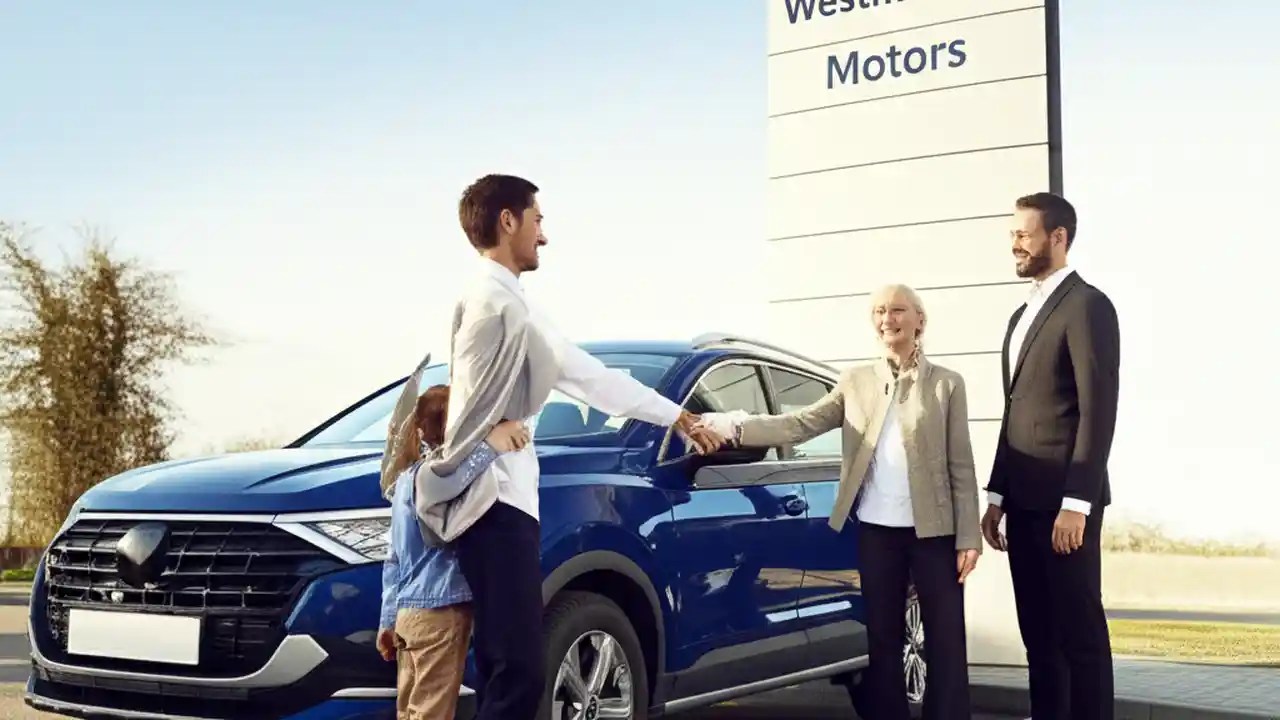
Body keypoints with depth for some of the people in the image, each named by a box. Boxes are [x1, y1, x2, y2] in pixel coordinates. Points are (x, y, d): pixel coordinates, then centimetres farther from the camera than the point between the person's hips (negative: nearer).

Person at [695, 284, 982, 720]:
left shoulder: (946, 384, 3)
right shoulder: (856, 381, 10)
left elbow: (961, 466, -1)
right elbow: (801, 425, 1)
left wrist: (968, 538, -7)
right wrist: (733, 428, -11)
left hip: (933, 530, -2)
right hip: (876, 530, 2)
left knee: (945, 641, 2)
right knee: (882, 640, 10)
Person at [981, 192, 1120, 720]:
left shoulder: (1086, 305, -7)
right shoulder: (1022, 315, 20)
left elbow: (1098, 409, -14)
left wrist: (1076, 502, -19)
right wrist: (997, 496, 15)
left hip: (1063, 499, -8)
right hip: (1025, 500, 8)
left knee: (1079, 630, -2)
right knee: (1038, 633, 10)